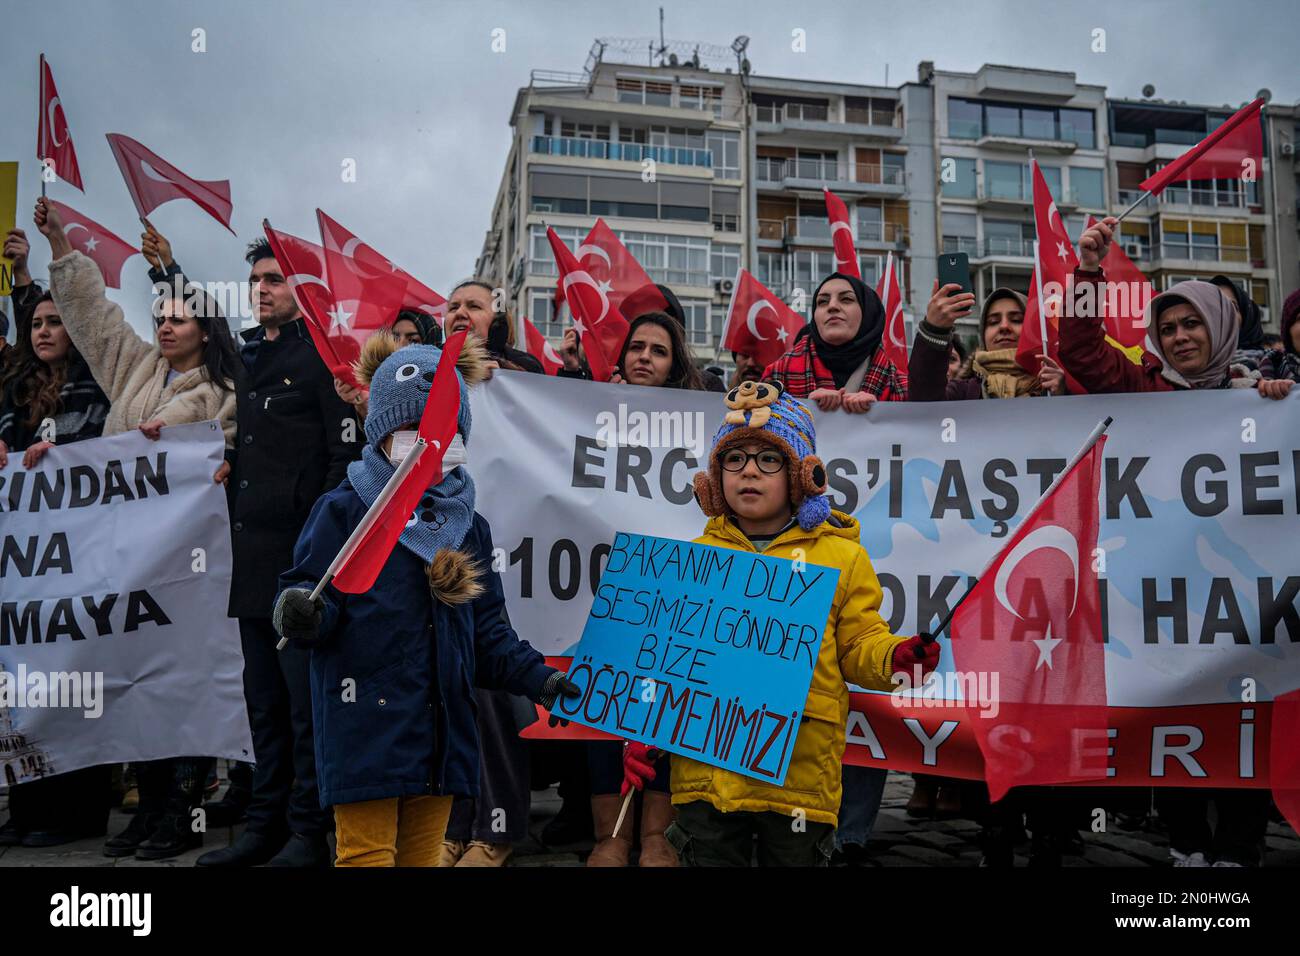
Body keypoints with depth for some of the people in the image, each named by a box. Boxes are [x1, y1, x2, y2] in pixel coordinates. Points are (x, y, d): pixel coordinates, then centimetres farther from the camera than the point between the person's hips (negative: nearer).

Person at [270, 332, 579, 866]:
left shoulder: (468, 524, 11)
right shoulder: (344, 511, -4)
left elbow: (487, 629, 14)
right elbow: (317, 601, -8)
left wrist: (537, 678, 2)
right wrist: (302, 614, -31)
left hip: (442, 735, 5)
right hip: (366, 729, -5)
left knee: (422, 857, 15)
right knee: (369, 856, 1)